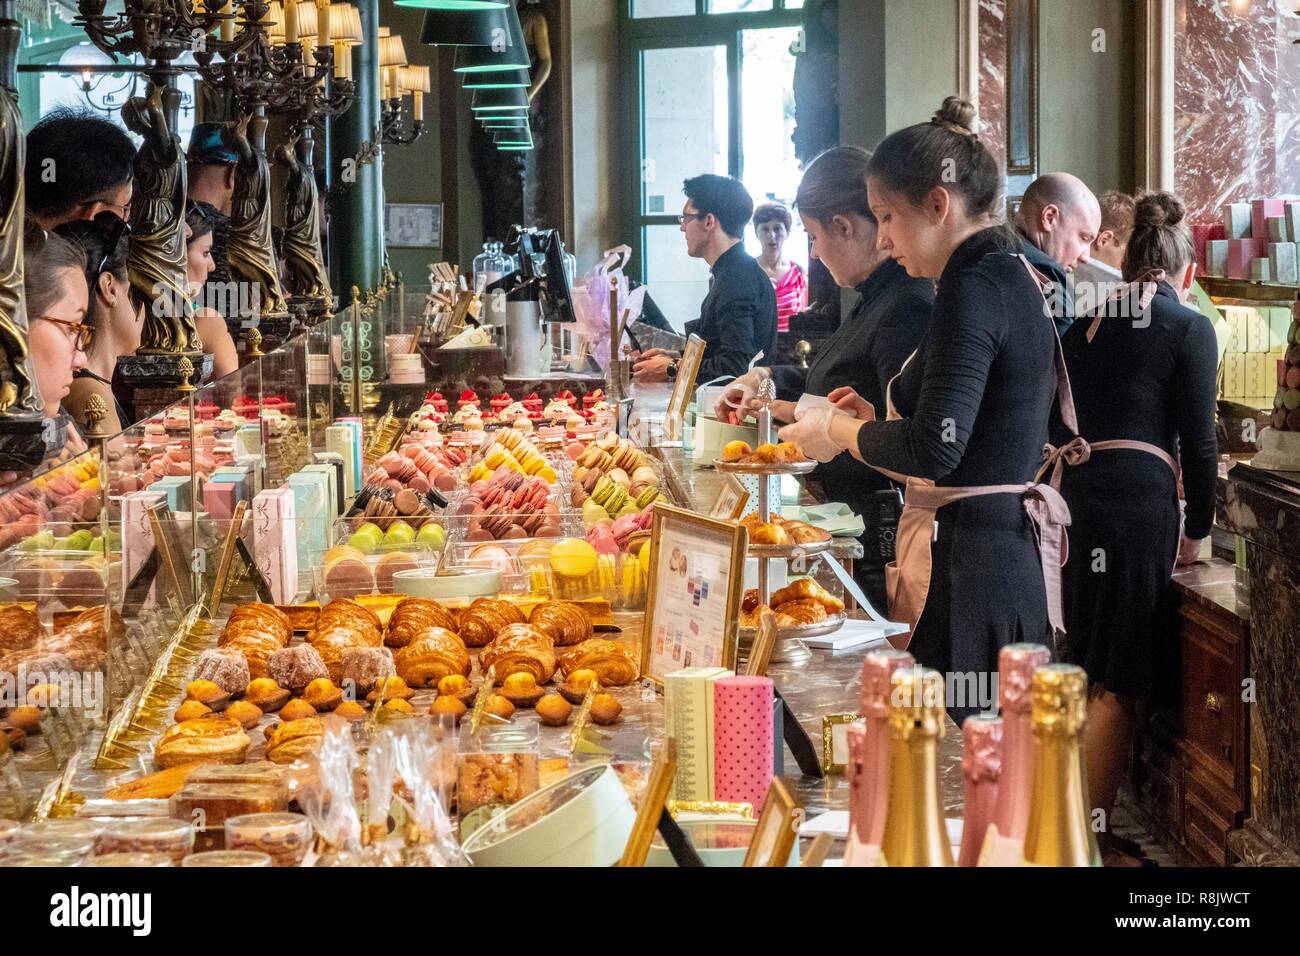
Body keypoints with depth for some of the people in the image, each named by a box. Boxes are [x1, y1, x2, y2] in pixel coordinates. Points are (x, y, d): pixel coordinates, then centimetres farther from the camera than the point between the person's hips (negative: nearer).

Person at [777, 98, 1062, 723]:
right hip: (1006, 549, 10)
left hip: (966, 565, -10)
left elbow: (934, 450, -22)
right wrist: (877, 422, 18)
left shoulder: (972, 288, -14)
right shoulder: (1013, 274, 16)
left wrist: (839, 430, -6)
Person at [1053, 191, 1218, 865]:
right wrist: (1196, 531, 9)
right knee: (1117, 685, 1)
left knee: (1089, 675, 18)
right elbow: (1198, 441, -3)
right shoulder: (1189, 329, -1)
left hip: (1075, 496, 6)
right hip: (1139, 504, -6)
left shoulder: (1086, 323, 14)